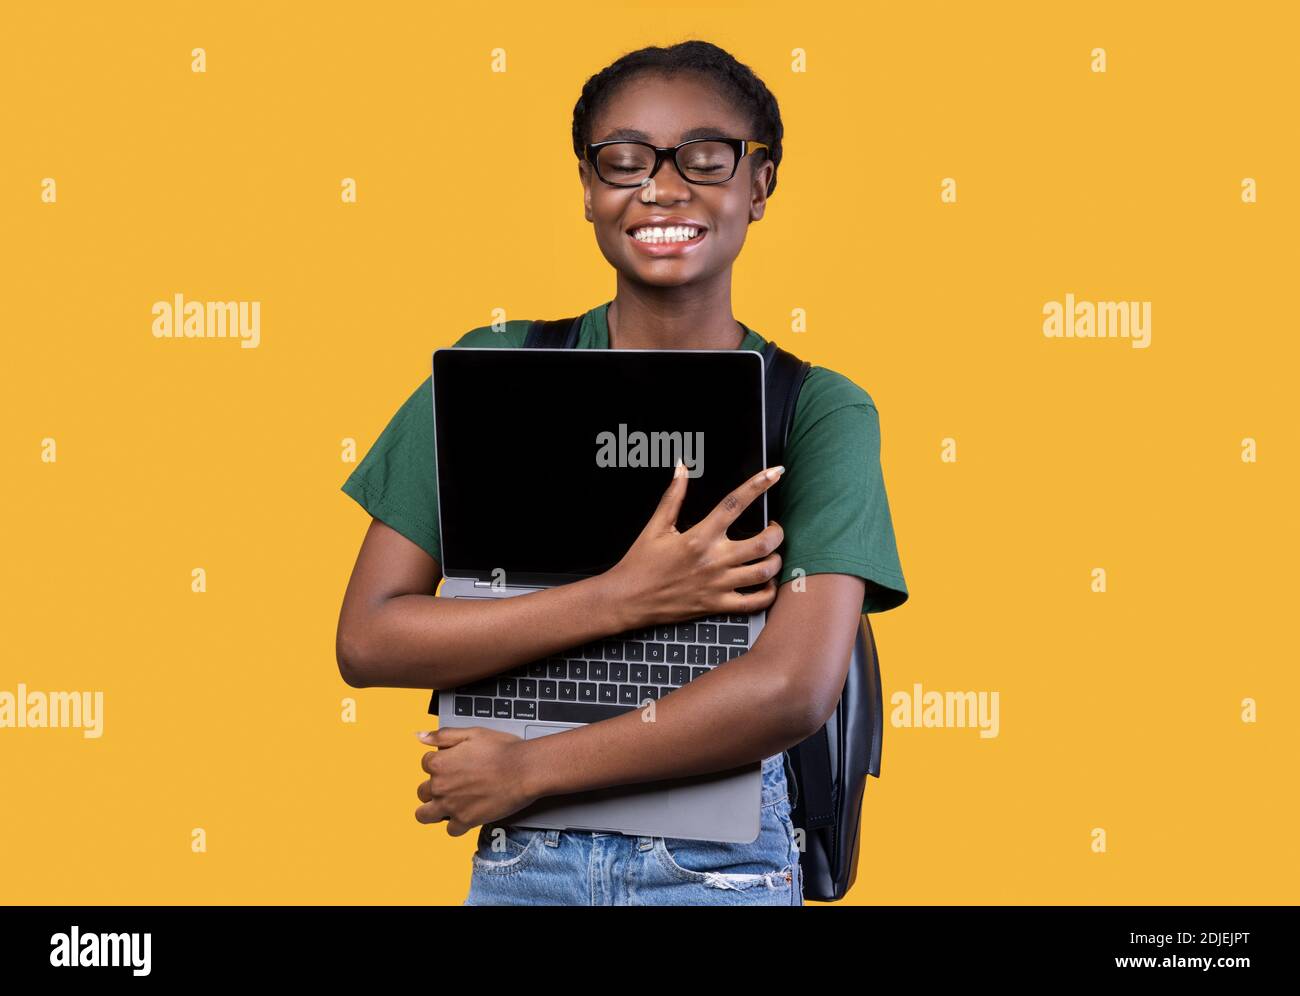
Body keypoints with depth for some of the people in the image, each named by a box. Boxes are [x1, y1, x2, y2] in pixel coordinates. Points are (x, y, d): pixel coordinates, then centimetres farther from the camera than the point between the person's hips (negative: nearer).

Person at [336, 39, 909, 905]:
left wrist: (524, 769, -14)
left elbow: (794, 690, -18)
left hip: (724, 865, -1)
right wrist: (625, 598, -19)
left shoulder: (821, 411, -6)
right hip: (522, 863, 1)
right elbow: (367, 639, -9)